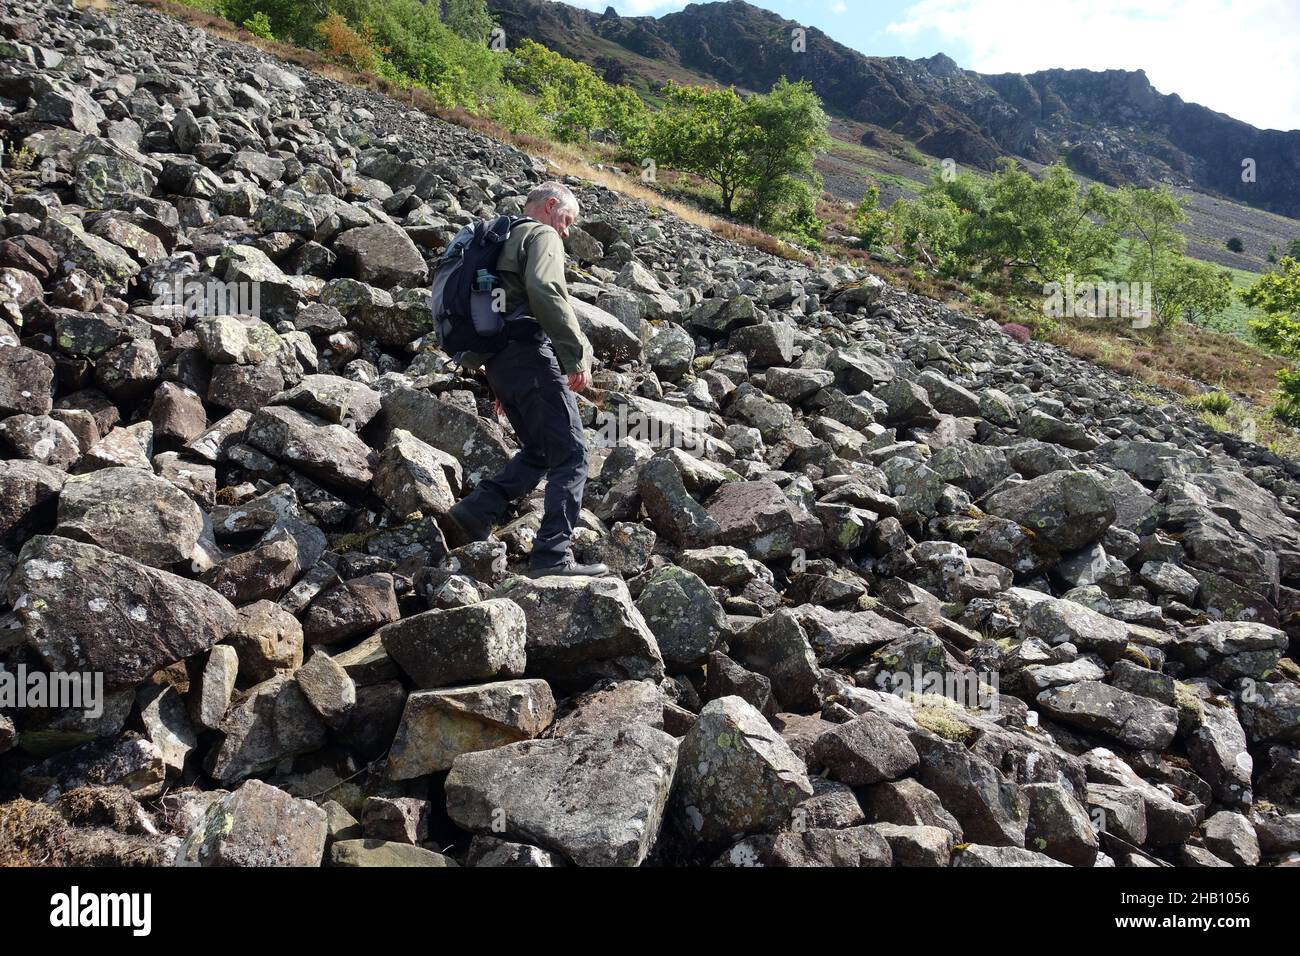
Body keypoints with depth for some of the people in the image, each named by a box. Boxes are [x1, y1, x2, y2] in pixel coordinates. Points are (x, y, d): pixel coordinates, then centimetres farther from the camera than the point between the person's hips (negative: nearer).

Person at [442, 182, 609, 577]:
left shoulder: (502, 241, 30)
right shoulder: (541, 235, 1)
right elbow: (545, 291, -20)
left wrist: (502, 387, 28)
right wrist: (576, 355, -20)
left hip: (497, 360, 9)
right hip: (529, 352, -9)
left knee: (538, 452, 16)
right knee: (570, 454, -6)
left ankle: (470, 515, 3)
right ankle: (553, 555, -12)